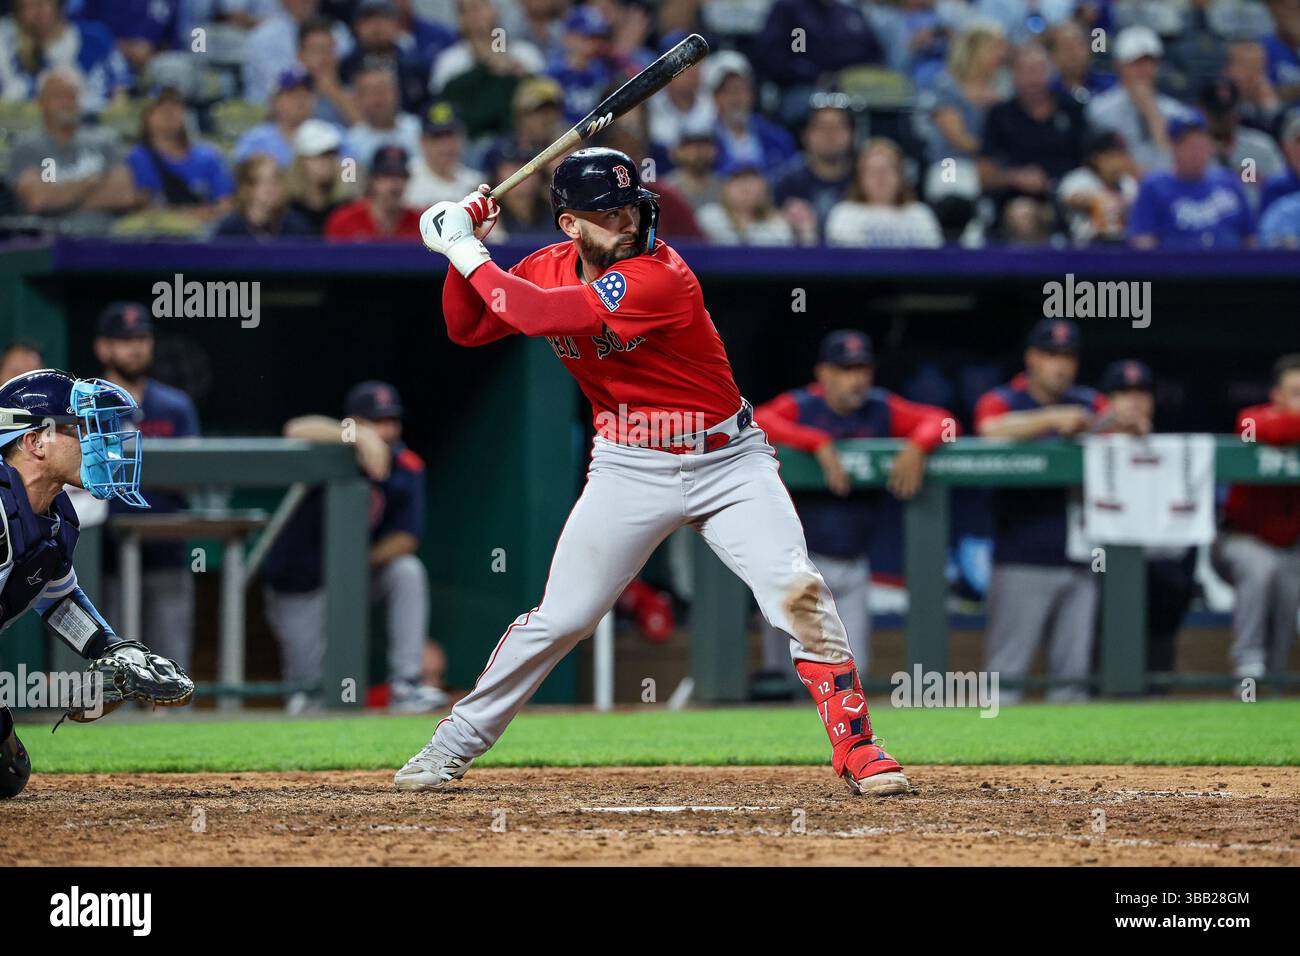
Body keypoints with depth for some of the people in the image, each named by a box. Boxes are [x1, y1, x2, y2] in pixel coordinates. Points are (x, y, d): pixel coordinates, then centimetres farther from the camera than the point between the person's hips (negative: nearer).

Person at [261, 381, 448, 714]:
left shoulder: (406, 468, -12)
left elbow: (406, 537, -14)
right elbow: (296, 431, -48)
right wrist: (359, 437, -56)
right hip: (301, 584, -3)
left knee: (408, 571, -27)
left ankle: (405, 685, -24)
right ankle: (309, 691, 35)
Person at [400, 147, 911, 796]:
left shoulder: (660, 277, -24)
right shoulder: (548, 268, -2)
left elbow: (537, 315, -30)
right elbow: (466, 329, 7)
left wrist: (468, 253, -18)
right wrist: (462, 244, -7)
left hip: (729, 462, -4)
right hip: (631, 470, 4)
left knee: (800, 595, -19)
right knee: (558, 619, 2)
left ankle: (856, 749, -9)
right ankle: (453, 747, 16)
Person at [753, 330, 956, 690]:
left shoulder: (880, 409, 4)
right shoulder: (799, 406, -8)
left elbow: (941, 421, -1)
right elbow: (759, 423, -27)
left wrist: (916, 447, -22)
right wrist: (820, 444, -36)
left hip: (852, 565, 4)